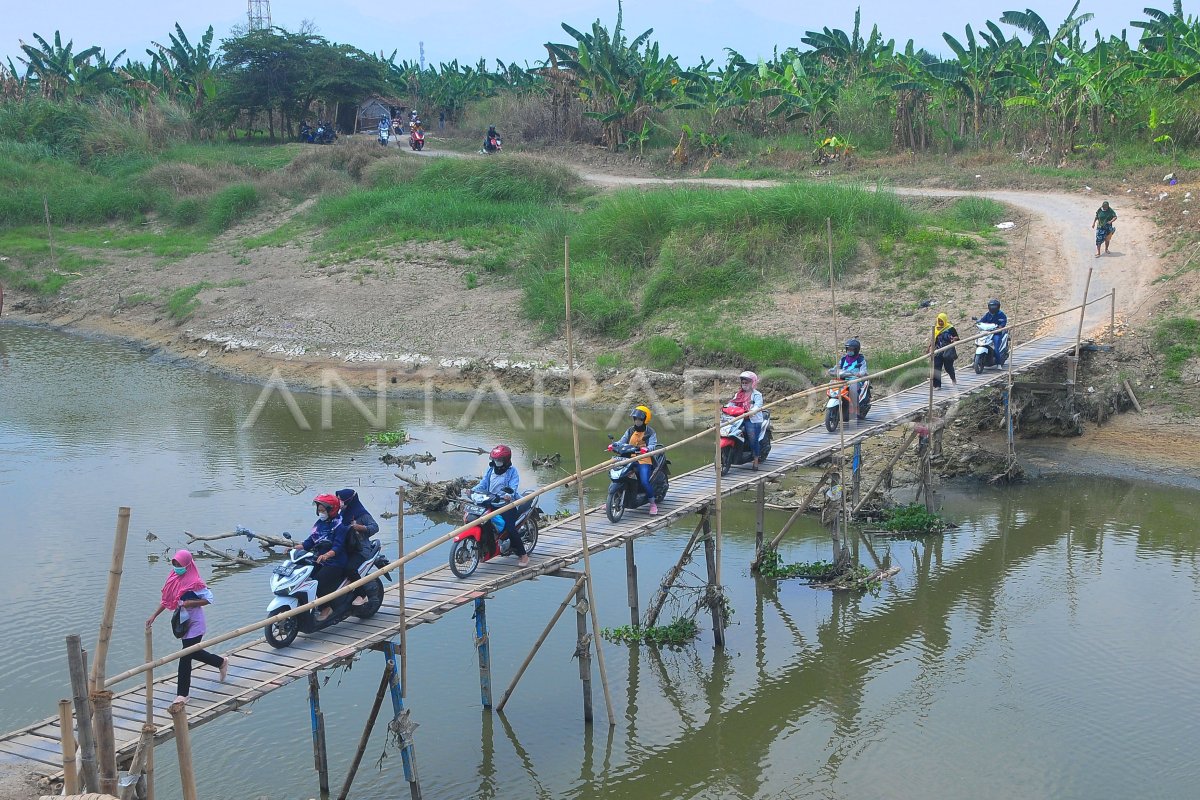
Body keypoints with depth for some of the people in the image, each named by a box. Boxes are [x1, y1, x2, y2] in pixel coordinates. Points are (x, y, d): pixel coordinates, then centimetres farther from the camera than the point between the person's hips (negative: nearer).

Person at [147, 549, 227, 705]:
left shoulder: (195, 582, -20)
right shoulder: (174, 578, 1)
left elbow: (209, 599, -16)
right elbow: (166, 600, 7)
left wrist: (190, 603, -27)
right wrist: (154, 616, 0)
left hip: (195, 624, -8)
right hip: (183, 622, 8)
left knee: (185, 657, -6)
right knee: (193, 652, 21)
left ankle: (182, 694, 3)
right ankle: (222, 662, 44)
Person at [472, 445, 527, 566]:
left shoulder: (512, 471, -2)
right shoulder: (490, 470, 15)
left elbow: (513, 487, -16)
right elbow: (483, 484, 10)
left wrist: (509, 495, -38)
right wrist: (472, 490, -9)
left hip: (507, 503, -6)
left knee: (509, 528, -22)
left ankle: (523, 555, -12)